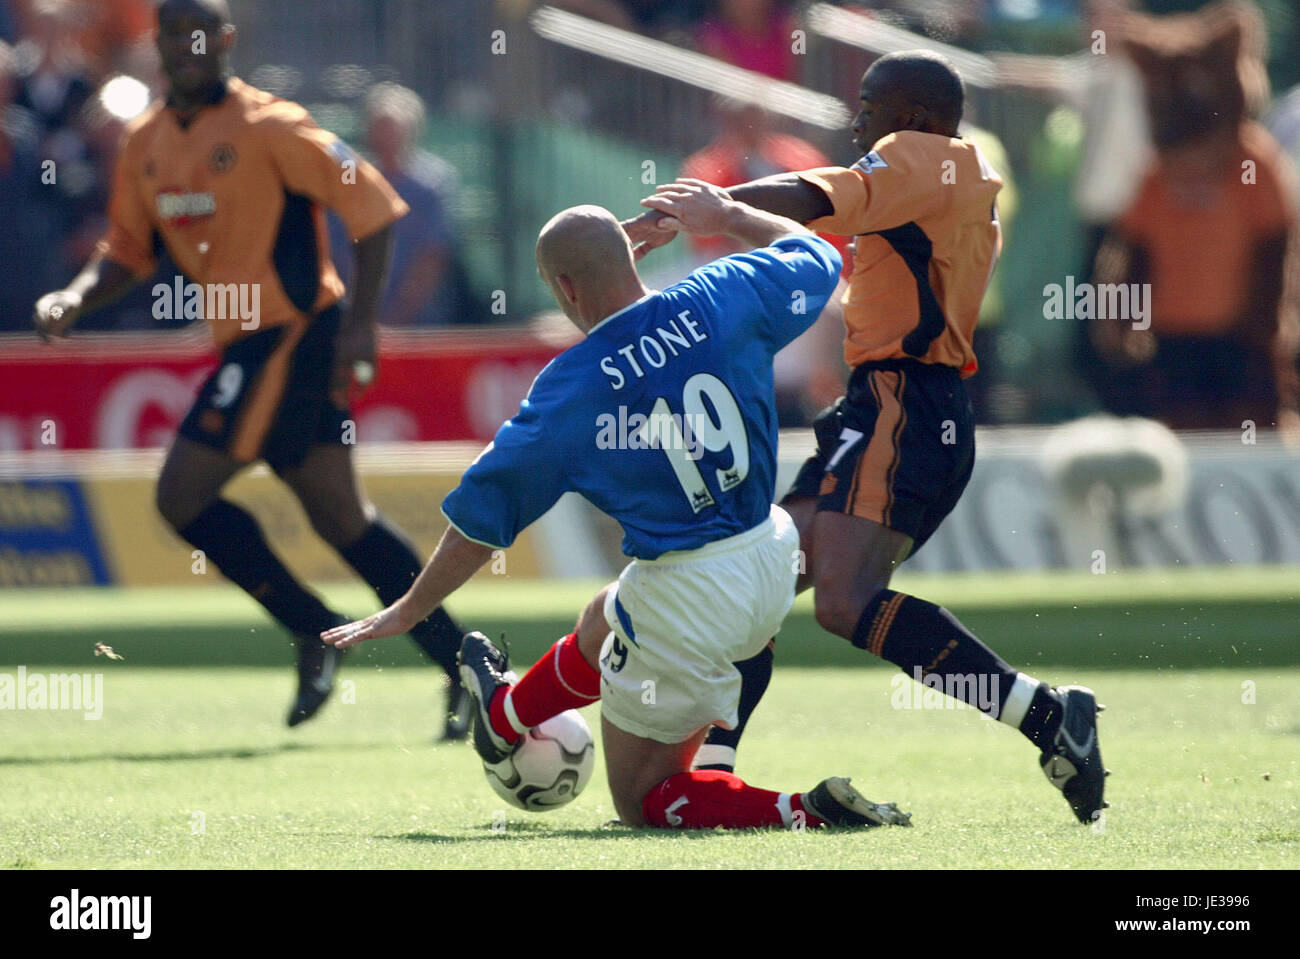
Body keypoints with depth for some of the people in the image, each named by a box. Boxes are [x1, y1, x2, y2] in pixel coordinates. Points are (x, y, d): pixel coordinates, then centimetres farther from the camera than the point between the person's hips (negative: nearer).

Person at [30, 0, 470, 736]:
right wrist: (77, 298, -1)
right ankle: (467, 670, 13)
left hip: (293, 333, -8)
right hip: (248, 343, 8)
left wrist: (360, 319, -17)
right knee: (340, 514, 9)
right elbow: (129, 252, 19)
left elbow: (374, 206, -12)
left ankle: (317, 634, -2)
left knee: (185, 491, -12)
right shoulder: (145, 144, 11)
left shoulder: (267, 126, -11)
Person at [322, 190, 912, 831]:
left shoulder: (566, 392, -16)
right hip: (771, 561, 7)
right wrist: (729, 217, 26)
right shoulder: (722, 298, -10)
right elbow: (816, 258, 13)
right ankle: (505, 717, 65)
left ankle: (807, 814, -7)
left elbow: (477, 525, -5)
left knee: (641, 799, 12)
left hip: (688, 597, -7)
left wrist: (407, 612, 9)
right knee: (601, 624, 37)